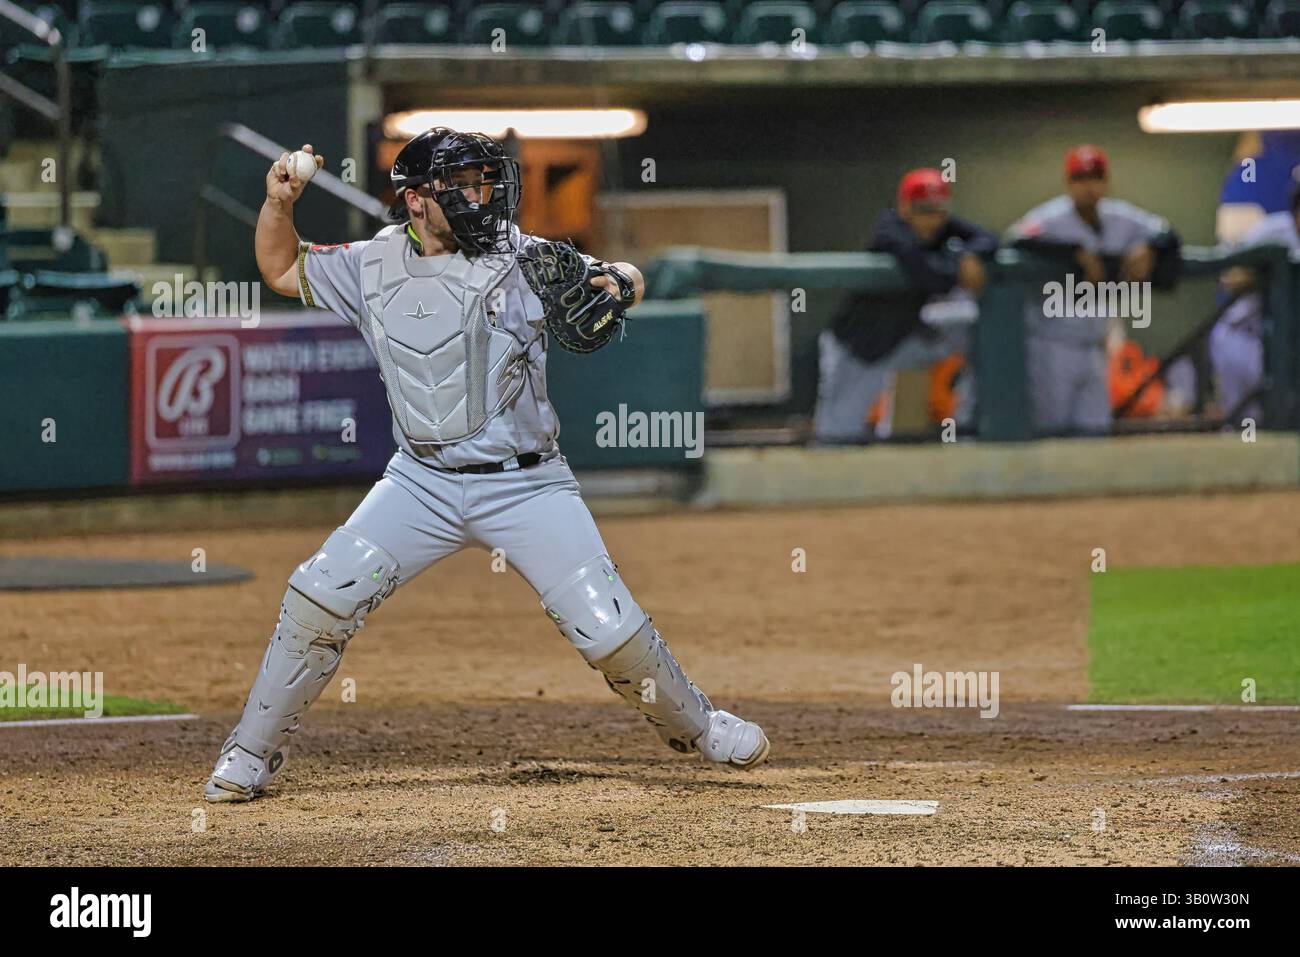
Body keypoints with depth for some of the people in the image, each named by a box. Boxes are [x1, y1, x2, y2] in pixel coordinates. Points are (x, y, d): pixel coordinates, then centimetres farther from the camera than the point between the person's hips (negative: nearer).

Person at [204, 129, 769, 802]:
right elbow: (282, 270, 14)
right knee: (321, 595, -13)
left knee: (609, 630, -8)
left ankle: (694, 725, 20)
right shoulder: (373, 266, 2)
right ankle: (252, 754, 2)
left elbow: (626, 281, -6)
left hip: (527, 485, -2)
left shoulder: (521, 259, -6)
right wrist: (278, 203, -3)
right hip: (422, 485, 2)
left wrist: (616, 283, -30)